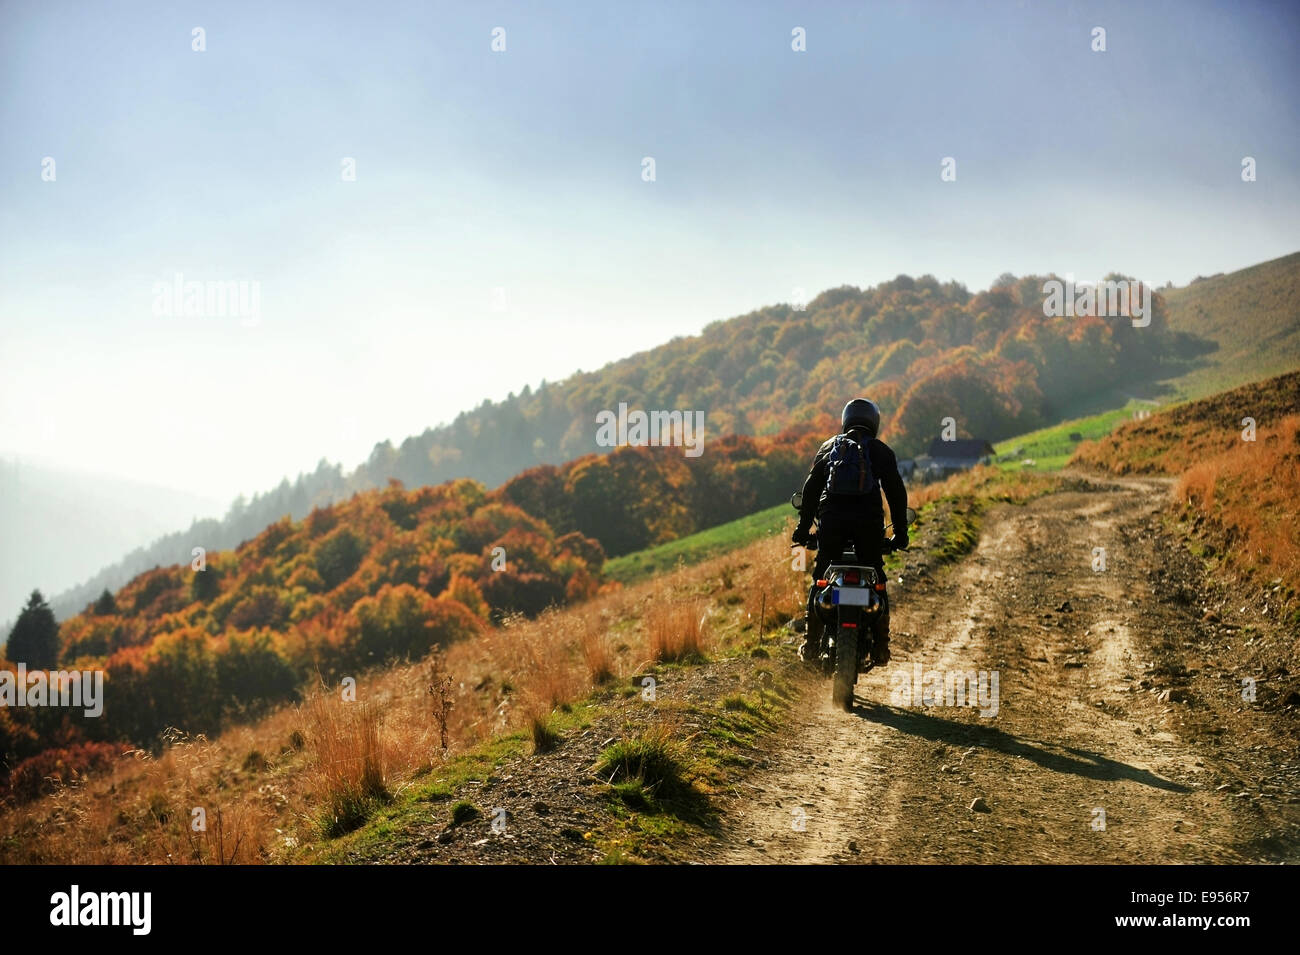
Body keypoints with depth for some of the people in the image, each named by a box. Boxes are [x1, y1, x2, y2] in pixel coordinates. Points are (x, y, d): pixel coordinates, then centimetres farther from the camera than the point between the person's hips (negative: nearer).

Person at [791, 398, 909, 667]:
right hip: (869, 521, -1)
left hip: (831, 519, 1)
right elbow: (896, 491, 8)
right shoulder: (880, 450, 12)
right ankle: (880, 646, 2)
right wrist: (900, 532, 12)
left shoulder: (828, 447, 16)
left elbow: (811, 488, 11)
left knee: (820, 579, 9)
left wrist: (803, 527, 12)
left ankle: (812, 643, 4)